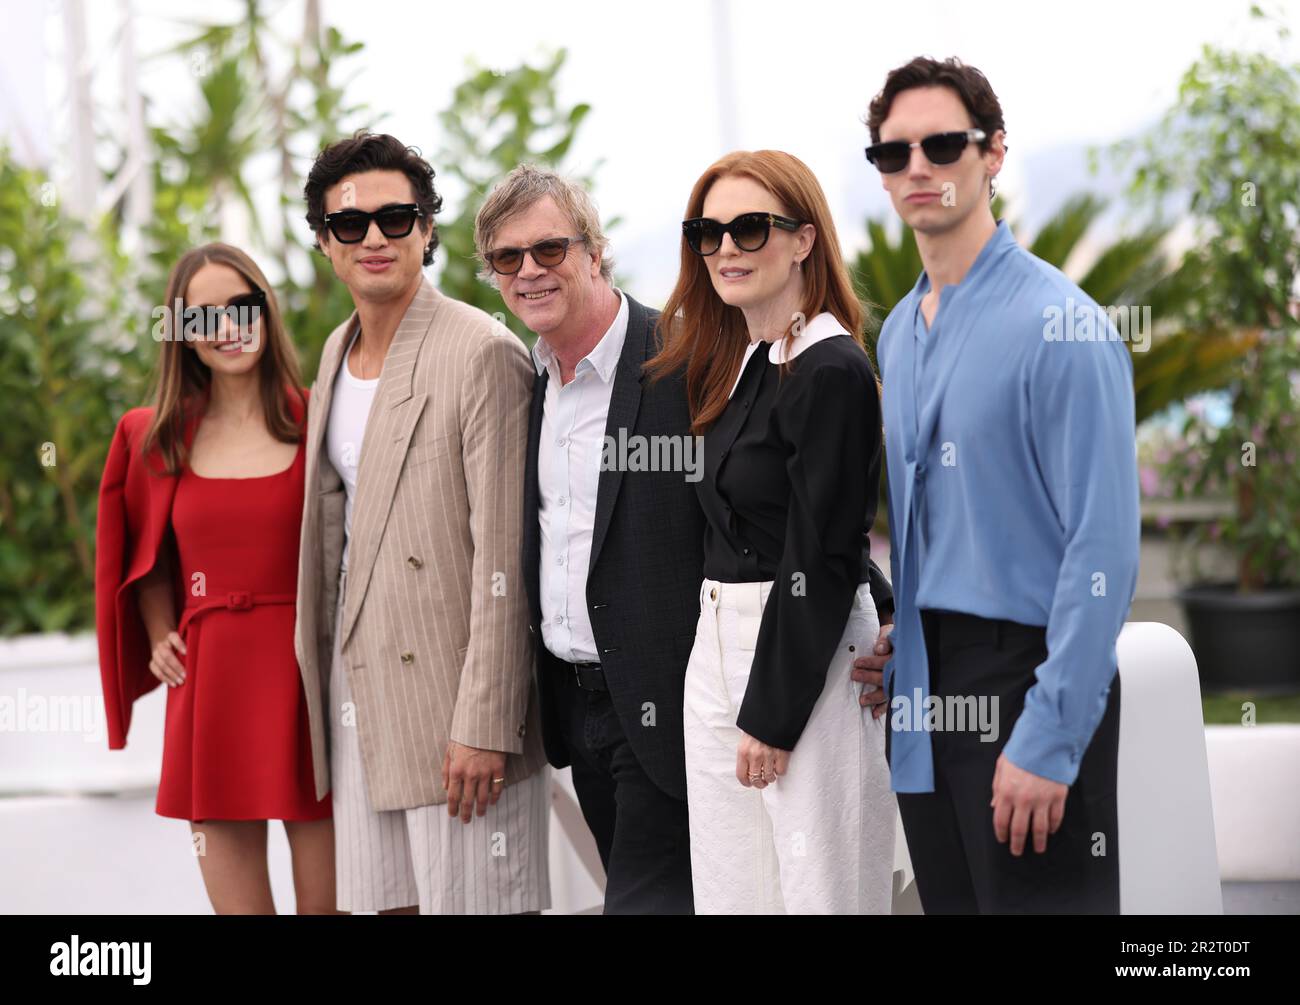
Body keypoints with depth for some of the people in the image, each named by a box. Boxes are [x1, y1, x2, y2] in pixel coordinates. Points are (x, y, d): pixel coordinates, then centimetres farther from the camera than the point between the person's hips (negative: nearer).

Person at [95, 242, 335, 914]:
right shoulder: (159, 438, 10)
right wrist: (159, 640, 10)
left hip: (309, 679, -2)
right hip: (208, 686, 3)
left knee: (326, 894, 2)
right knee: (233, 892, 6)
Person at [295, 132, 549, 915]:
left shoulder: (483, 355, -13)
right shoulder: (338, 352, 13)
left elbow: (502, 557, -16)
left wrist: (484, 726, -19)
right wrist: (322, 684, 17)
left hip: (450, 697, -7)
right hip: (356, 694, 7)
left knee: (470, 900, -2)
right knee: (387, 900, 11)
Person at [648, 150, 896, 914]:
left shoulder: (832, 372, -14)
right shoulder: (735, 364, 13)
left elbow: (822, 561, -17)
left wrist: (772, 714, -16)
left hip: (805, 657, -9)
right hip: (720, 649, 9)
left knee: (817, 886, -4)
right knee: (730, 887, 10)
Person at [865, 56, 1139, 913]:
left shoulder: (1055, 323, -13)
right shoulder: (898, 334, 11)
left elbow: (1103, 552, -18)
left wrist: (1049, 742, -20)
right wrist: (898, 670, 9)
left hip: (1026, 673, -7)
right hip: (926, 692, 7)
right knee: (951, 901, 13)